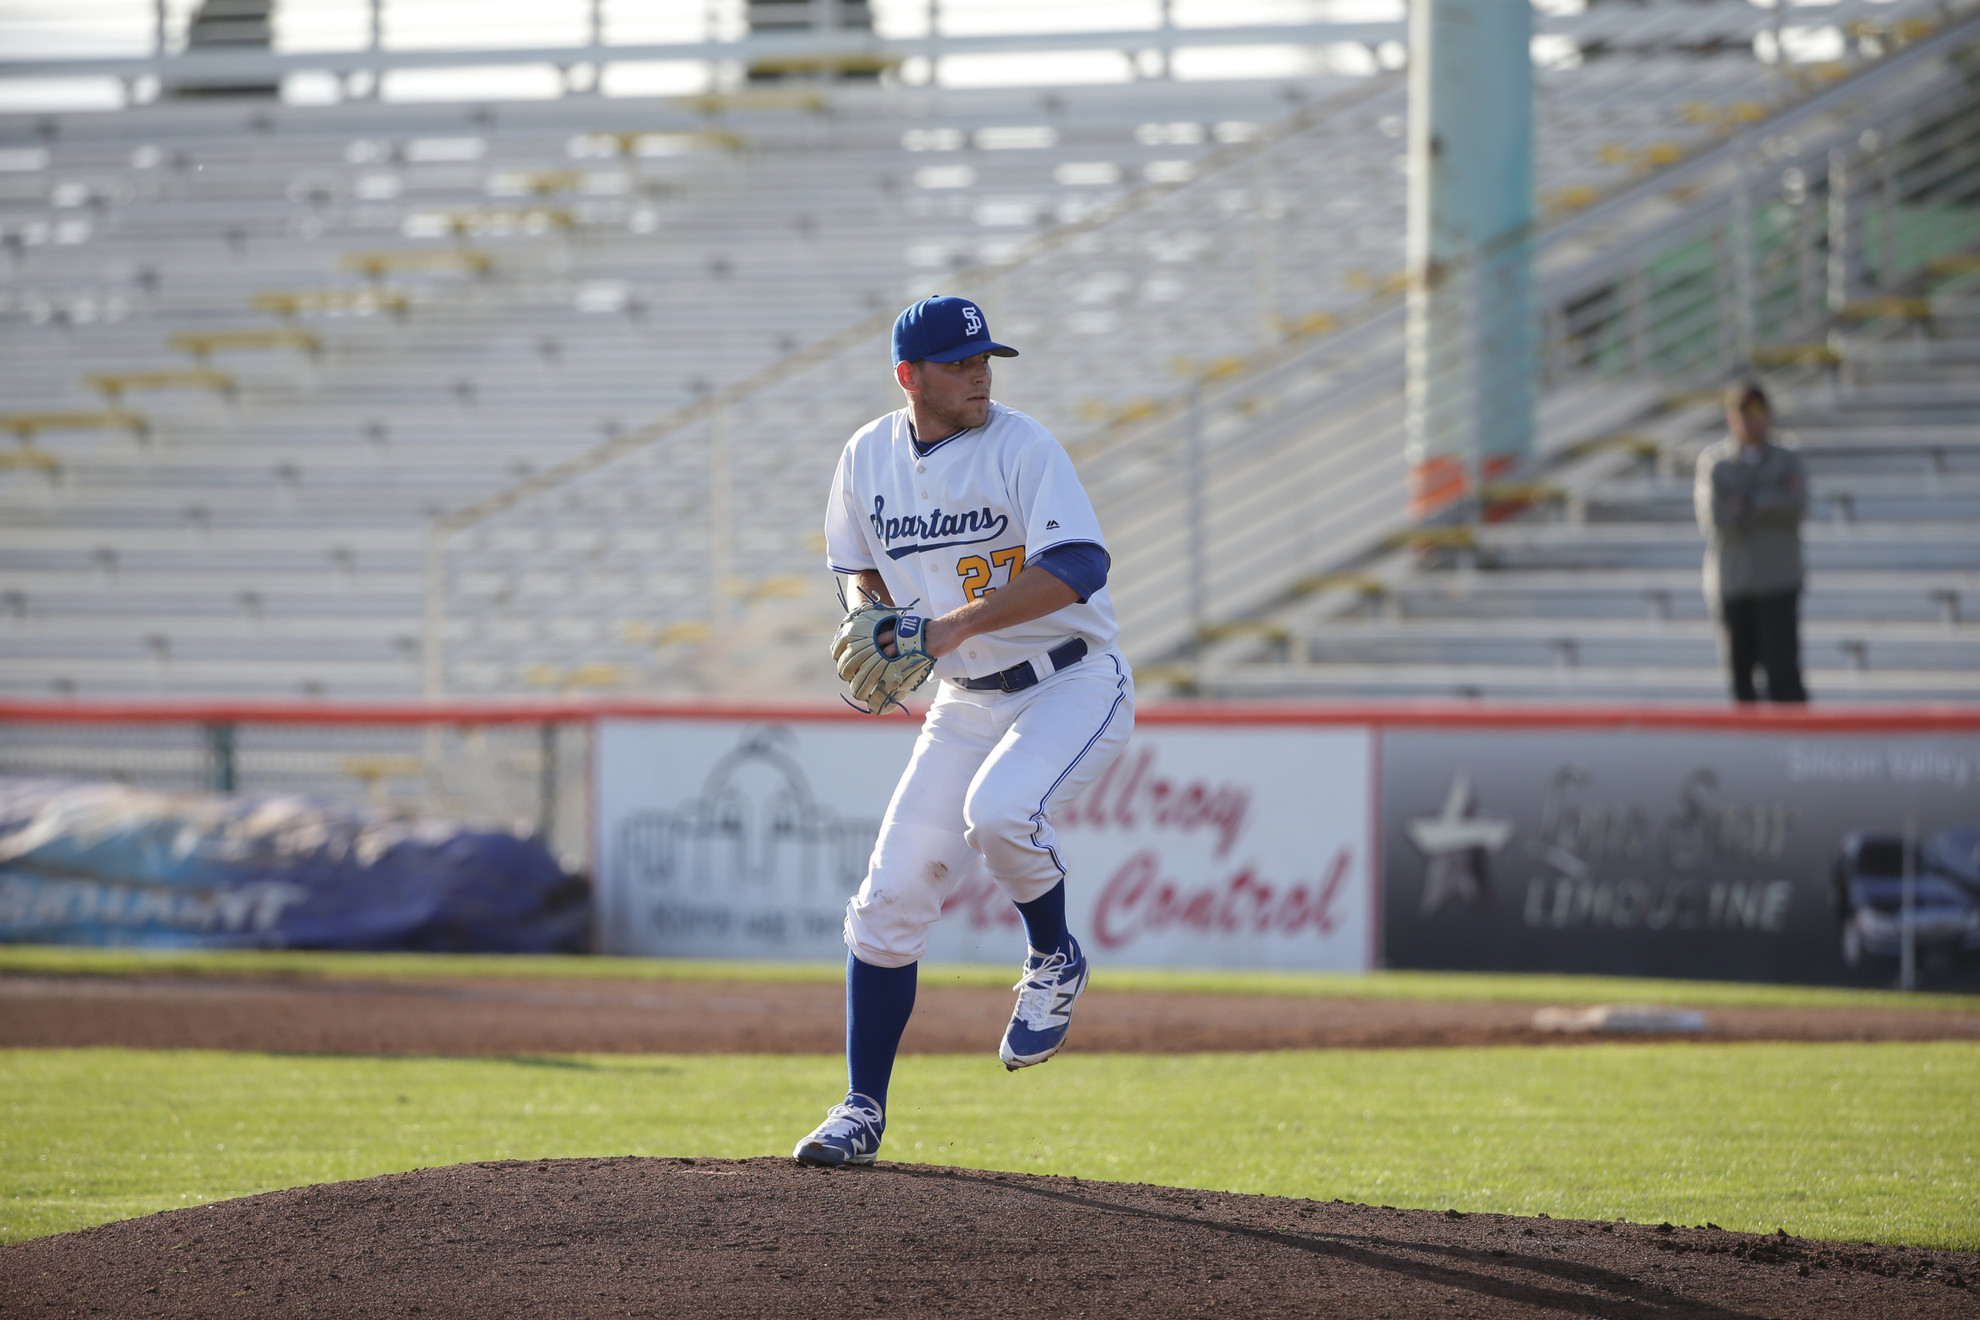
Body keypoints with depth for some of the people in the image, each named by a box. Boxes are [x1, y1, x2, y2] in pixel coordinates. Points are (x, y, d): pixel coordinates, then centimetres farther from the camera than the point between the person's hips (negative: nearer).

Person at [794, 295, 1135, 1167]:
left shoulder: (1021, 448, -15)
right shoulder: (869, 457, 1)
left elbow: (1078, 569, -27)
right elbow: (864, 572, 18)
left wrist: (948, 627, -30)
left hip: (1074, 686, -5)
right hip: (965, 703, 5)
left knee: (999, 809, -34)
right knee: (890, 898, -2)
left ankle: (1054, 961, -4)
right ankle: (862, 1112, 9)